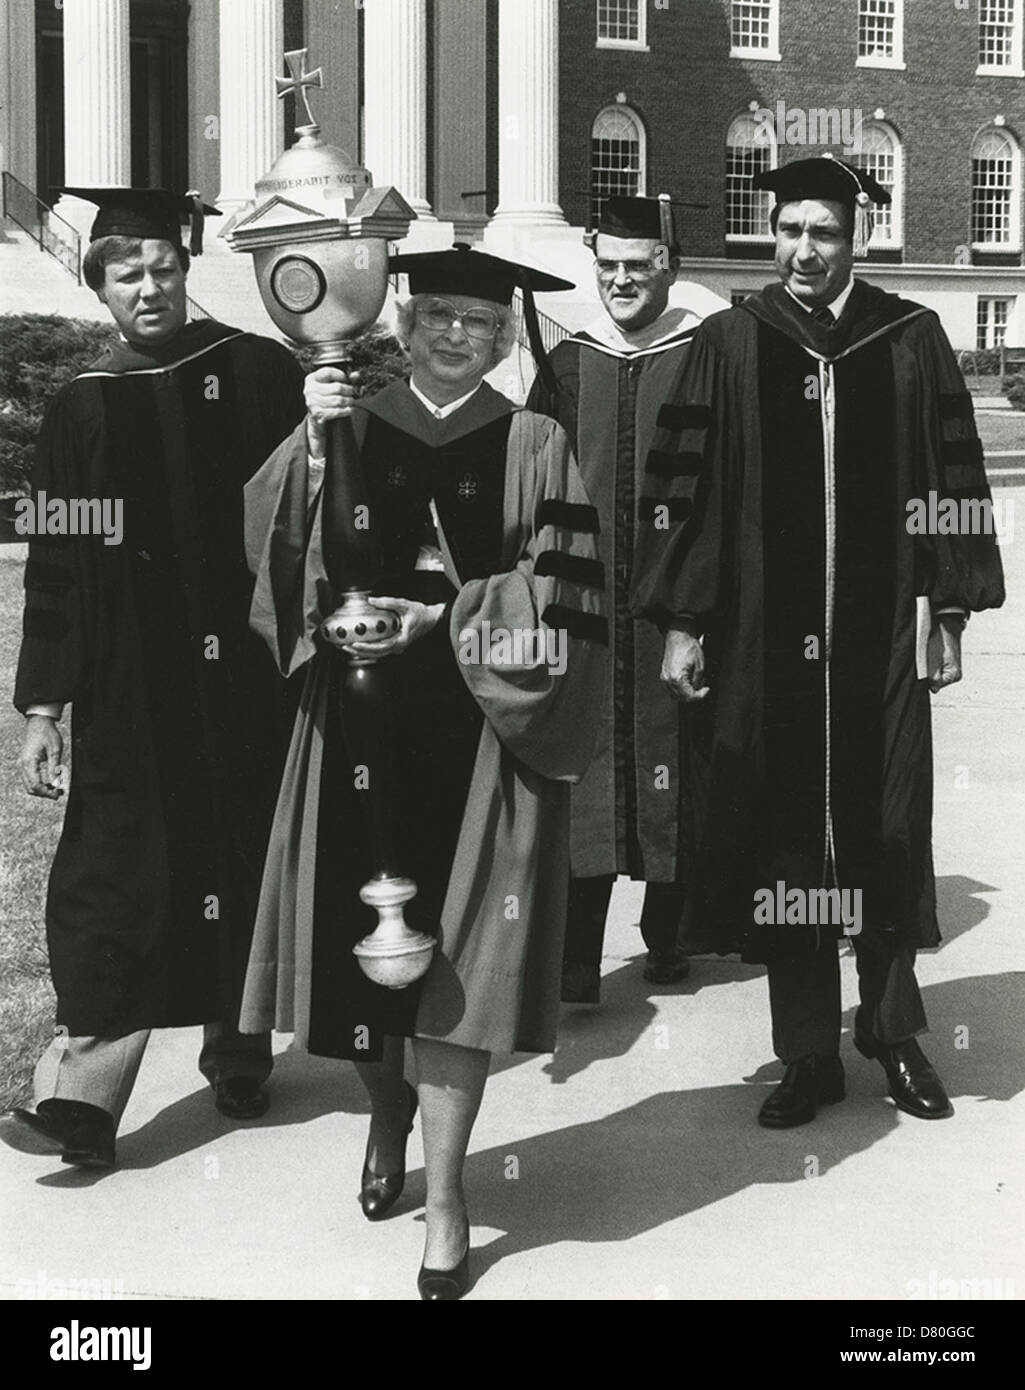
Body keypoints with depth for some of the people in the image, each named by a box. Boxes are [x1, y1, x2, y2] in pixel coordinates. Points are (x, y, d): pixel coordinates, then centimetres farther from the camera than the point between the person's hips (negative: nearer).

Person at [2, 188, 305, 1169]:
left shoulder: (255, 373, 1)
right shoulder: (80, 412, 6)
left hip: (248, 681, -1)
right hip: (129, 692, 1)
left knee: (244, 862, 10)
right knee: (112, 880, -3)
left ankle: (238, 1054, 28)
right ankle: (82, 1098, -2)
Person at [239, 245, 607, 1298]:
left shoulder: (534, 448, 4)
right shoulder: (348, 428, 9)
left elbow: (557, 591, -2)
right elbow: (275, 547, -4)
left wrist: (445, 617, -12)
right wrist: (310, 448, -18)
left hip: (480, 728, -2)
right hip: (358, 719, 2)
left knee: (458, 959, -3)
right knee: (359, 934, 5)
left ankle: (444, 1195, 8)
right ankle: (387, 1102, 36)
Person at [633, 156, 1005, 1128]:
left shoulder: (910, 340, 3)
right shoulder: (731, 344, 2)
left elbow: (952, 478, 5)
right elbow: (684, 489, 1)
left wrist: (950, 612, 1)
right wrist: (682, 624, -2)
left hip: (882, 635, 0)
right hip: (763, 637, 0)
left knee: (887, 831, 7)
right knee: (784, 837, 5)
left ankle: (893, 1031, 26)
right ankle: (808, 1055, 17)